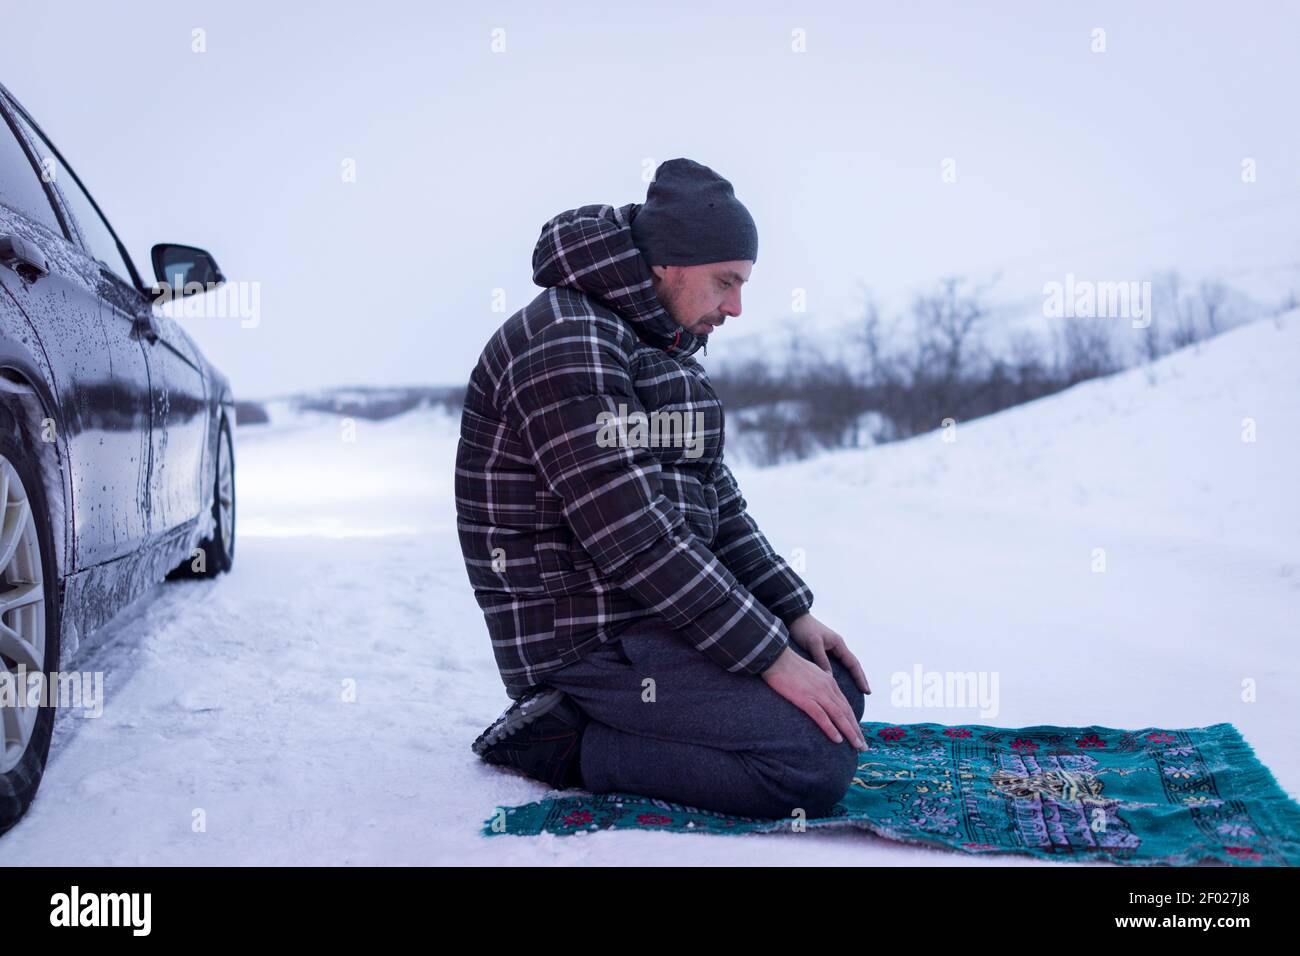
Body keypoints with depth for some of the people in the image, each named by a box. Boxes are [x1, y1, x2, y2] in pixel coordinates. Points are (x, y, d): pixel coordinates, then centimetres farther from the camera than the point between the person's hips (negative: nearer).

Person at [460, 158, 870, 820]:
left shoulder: (661, 352, 15)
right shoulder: (566, 341, -18)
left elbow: (717, 501, 17)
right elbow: (633, 537, -24)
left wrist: (793, 614, 5)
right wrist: (772, 653, -20)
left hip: (660, 616, 10)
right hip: (590, 639, -10)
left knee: (841, 689, 14)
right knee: (817, 763, -19)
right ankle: (566, 743, -8)